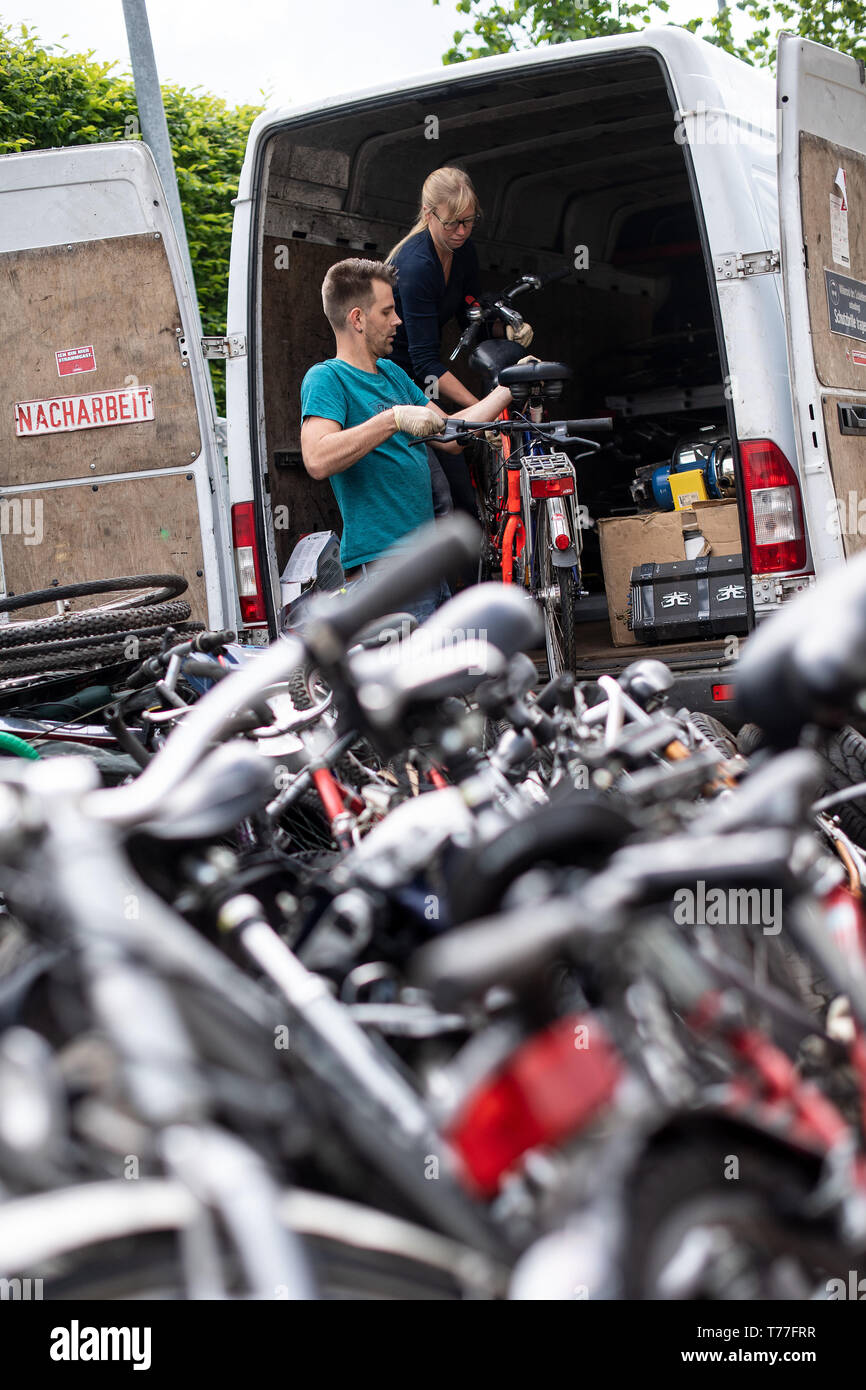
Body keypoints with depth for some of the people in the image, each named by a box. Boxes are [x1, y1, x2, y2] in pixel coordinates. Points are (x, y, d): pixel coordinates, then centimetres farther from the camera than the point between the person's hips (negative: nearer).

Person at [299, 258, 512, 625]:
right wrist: (394, 419, -26)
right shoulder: (327, 378, -8)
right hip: (382, 561, -9)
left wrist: (508, 390, 21)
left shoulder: (392, 373, 19)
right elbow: (317, 460, -25)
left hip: (425, 553, 9)